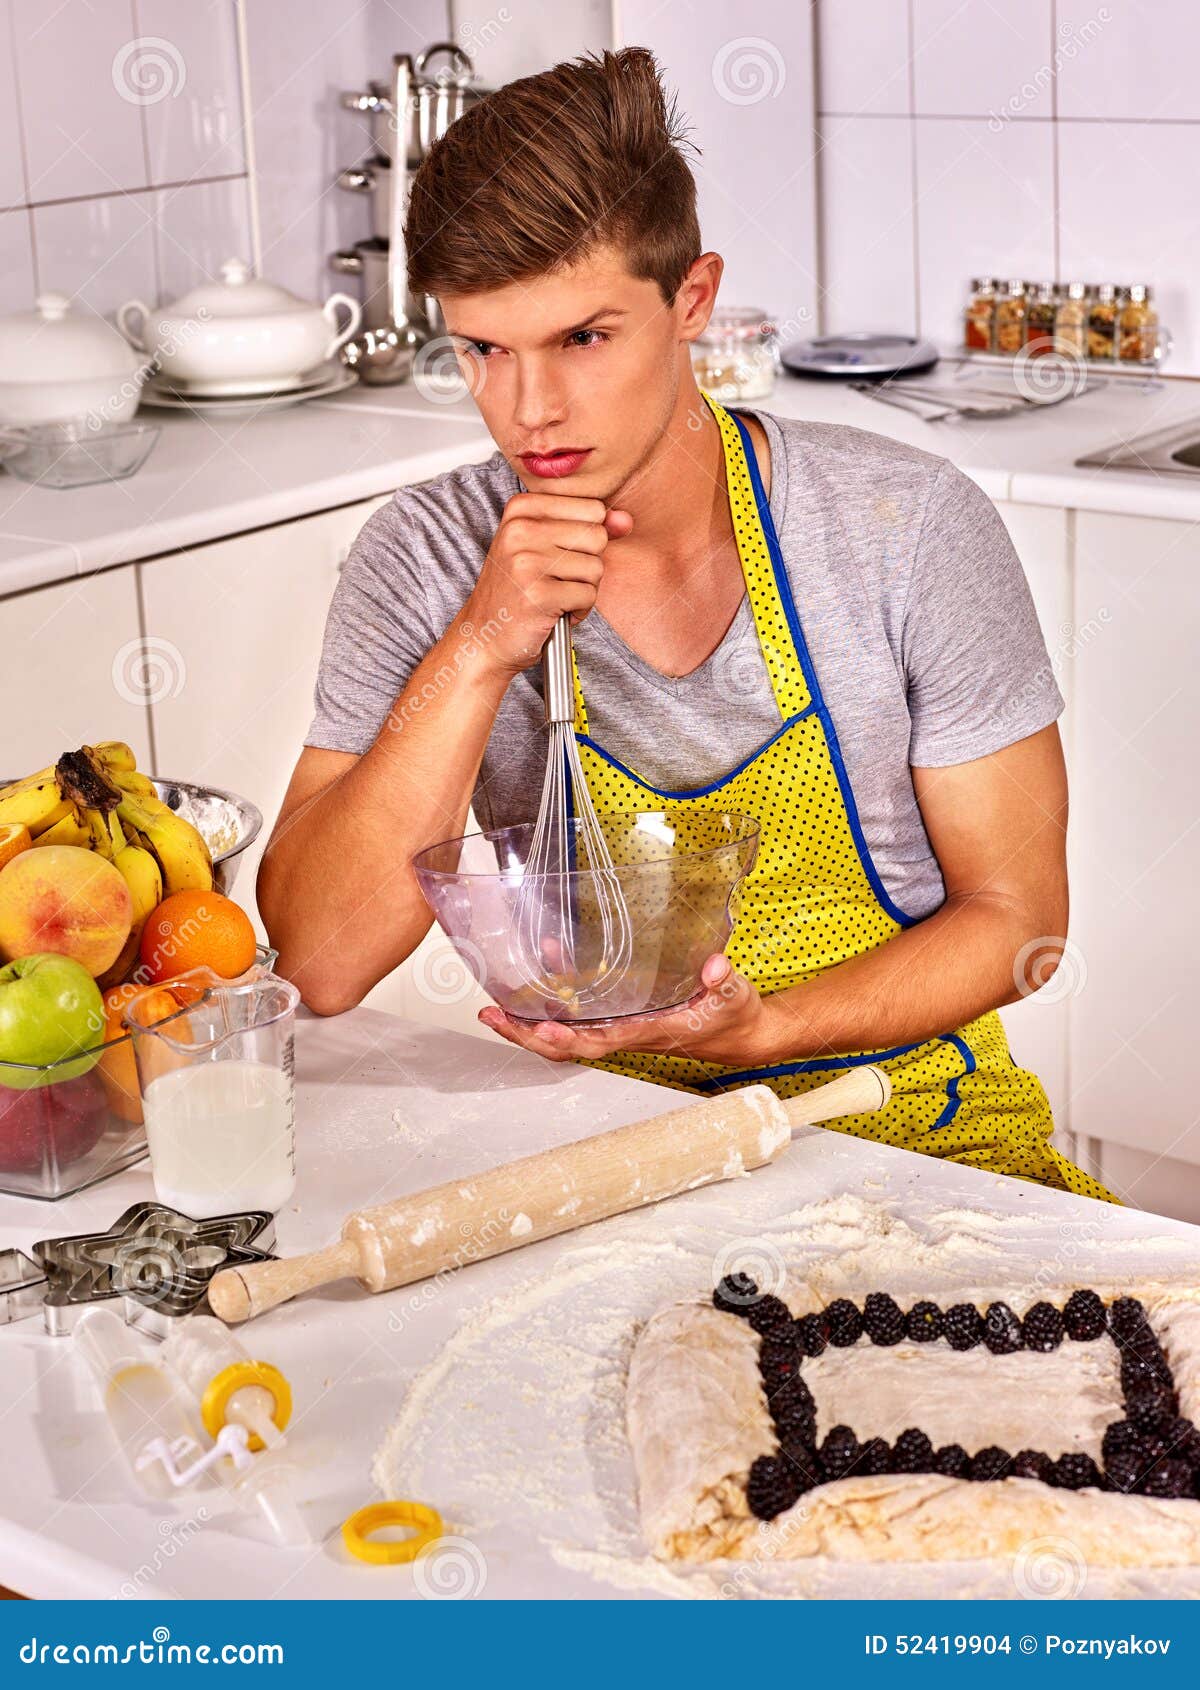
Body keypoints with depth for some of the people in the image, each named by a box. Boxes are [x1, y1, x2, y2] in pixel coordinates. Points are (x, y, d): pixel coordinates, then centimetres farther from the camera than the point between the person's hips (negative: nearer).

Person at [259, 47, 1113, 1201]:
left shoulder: (907, 529, -10)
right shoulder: (425, 564, -6)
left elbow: (1014, 912, -2)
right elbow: (318, 965, -12)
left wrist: (759, 1031, -19)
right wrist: (478, 654, -22)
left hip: (907, 1109, -1)